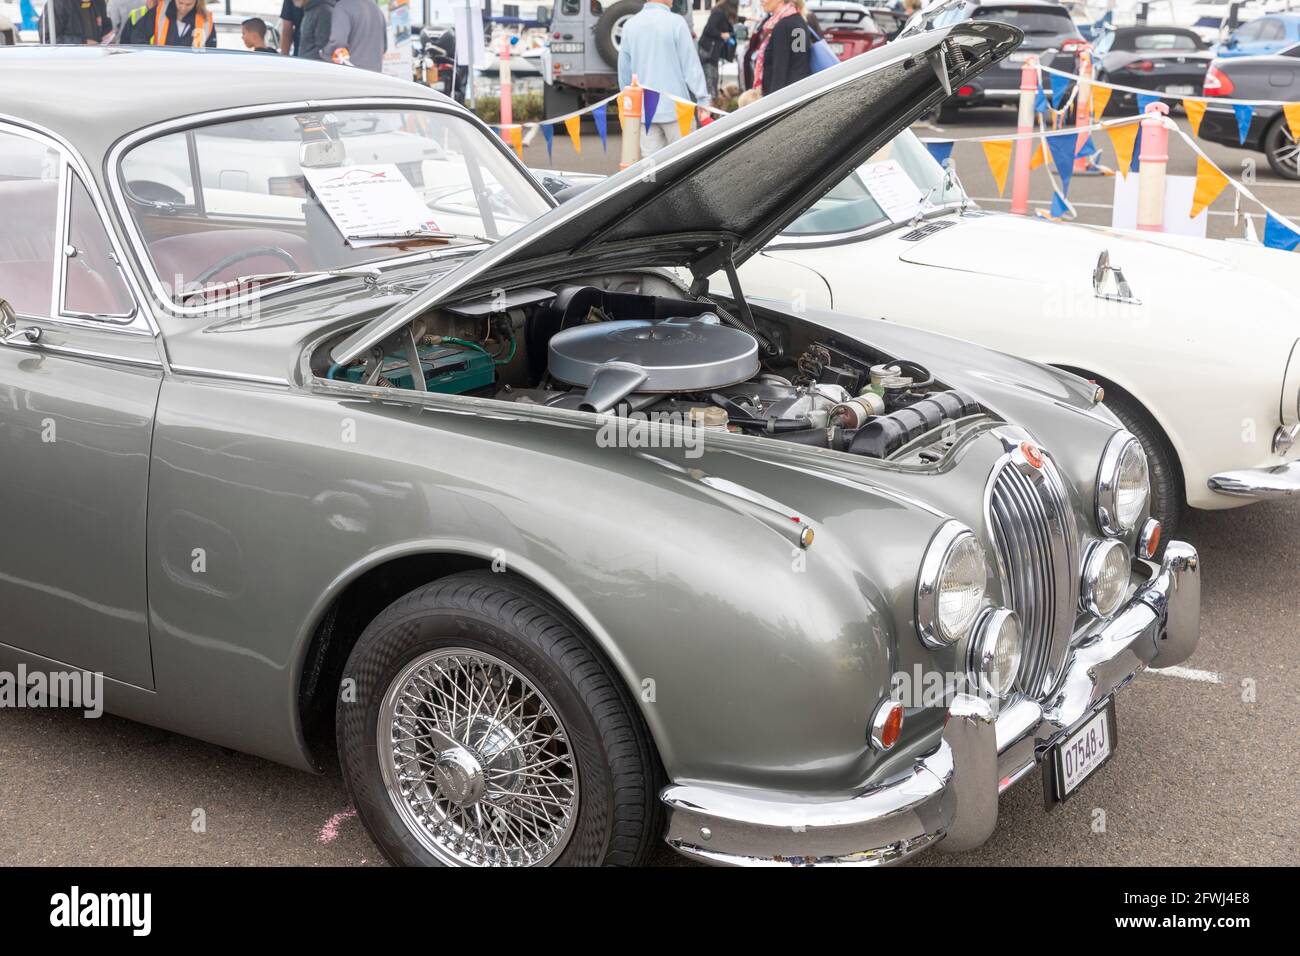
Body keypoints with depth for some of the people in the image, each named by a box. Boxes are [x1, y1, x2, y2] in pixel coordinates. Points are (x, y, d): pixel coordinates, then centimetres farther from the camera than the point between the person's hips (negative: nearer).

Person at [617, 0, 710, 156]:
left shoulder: (630, 25, 5)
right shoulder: (676, 23, -8)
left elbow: (624, 71, 11)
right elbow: (692, 65, -7)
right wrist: (702, 99, -2)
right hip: (675, 107, -4)